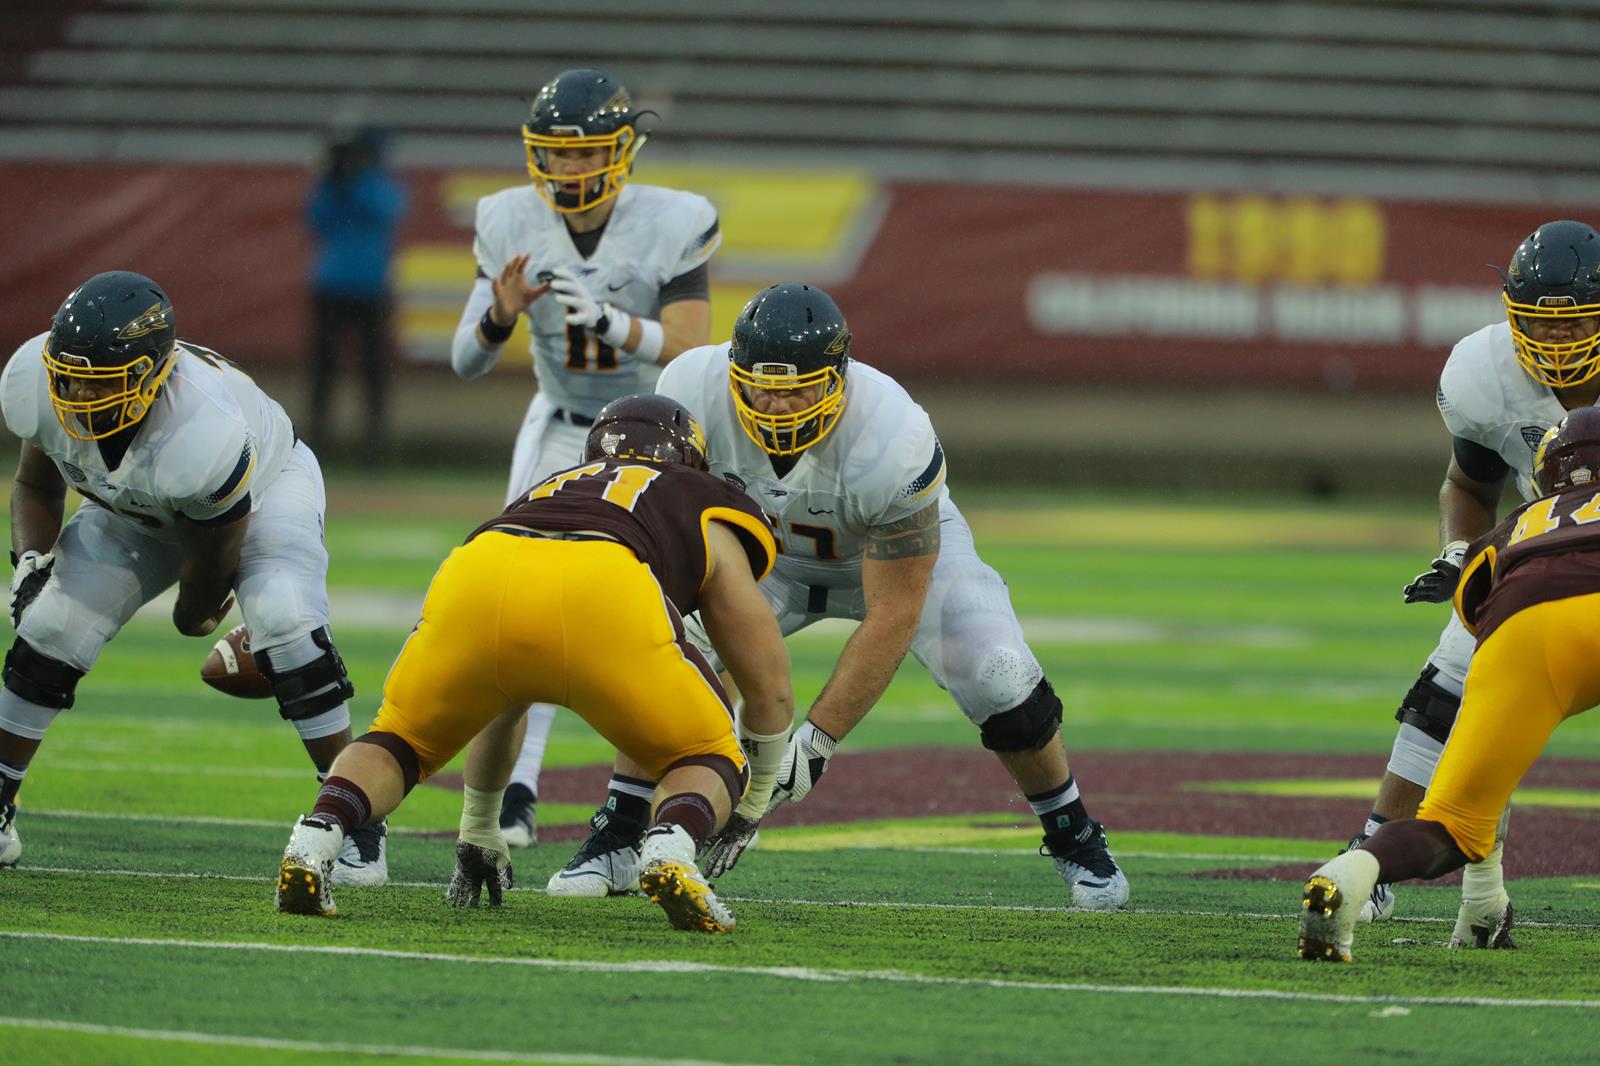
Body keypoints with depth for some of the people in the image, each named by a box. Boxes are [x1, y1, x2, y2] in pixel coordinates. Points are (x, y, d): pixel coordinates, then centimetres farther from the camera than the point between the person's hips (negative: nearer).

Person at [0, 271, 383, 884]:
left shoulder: (202, 433, -46)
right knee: (50, 630, -8)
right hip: (138, 508, 5)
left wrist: (194, 616, -5)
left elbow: (213, 557, -24)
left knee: (286, 623, -29)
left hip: (264, 488, -5)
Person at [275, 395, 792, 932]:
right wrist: (753, 801, 51)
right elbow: (771, 692, 35)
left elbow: (493, 704, 52)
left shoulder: (548, 490, 46)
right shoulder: (710, 515, 37)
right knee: (707, 761, 20)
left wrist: (479, 829, 61)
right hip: (603, 604, -3)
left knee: (401, 741, 27)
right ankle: (670, 848, -14)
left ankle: (317, 834, -4)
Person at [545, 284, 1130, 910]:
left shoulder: (892, 439, -40)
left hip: (904, 552, -2)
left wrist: (815, 742, -36)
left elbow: (892, 617, -34)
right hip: (769, 549, 2)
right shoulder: (693, 394, -32)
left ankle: (1073, 838, 6)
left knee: (996, 677, -21)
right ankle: (620, 840, -9)